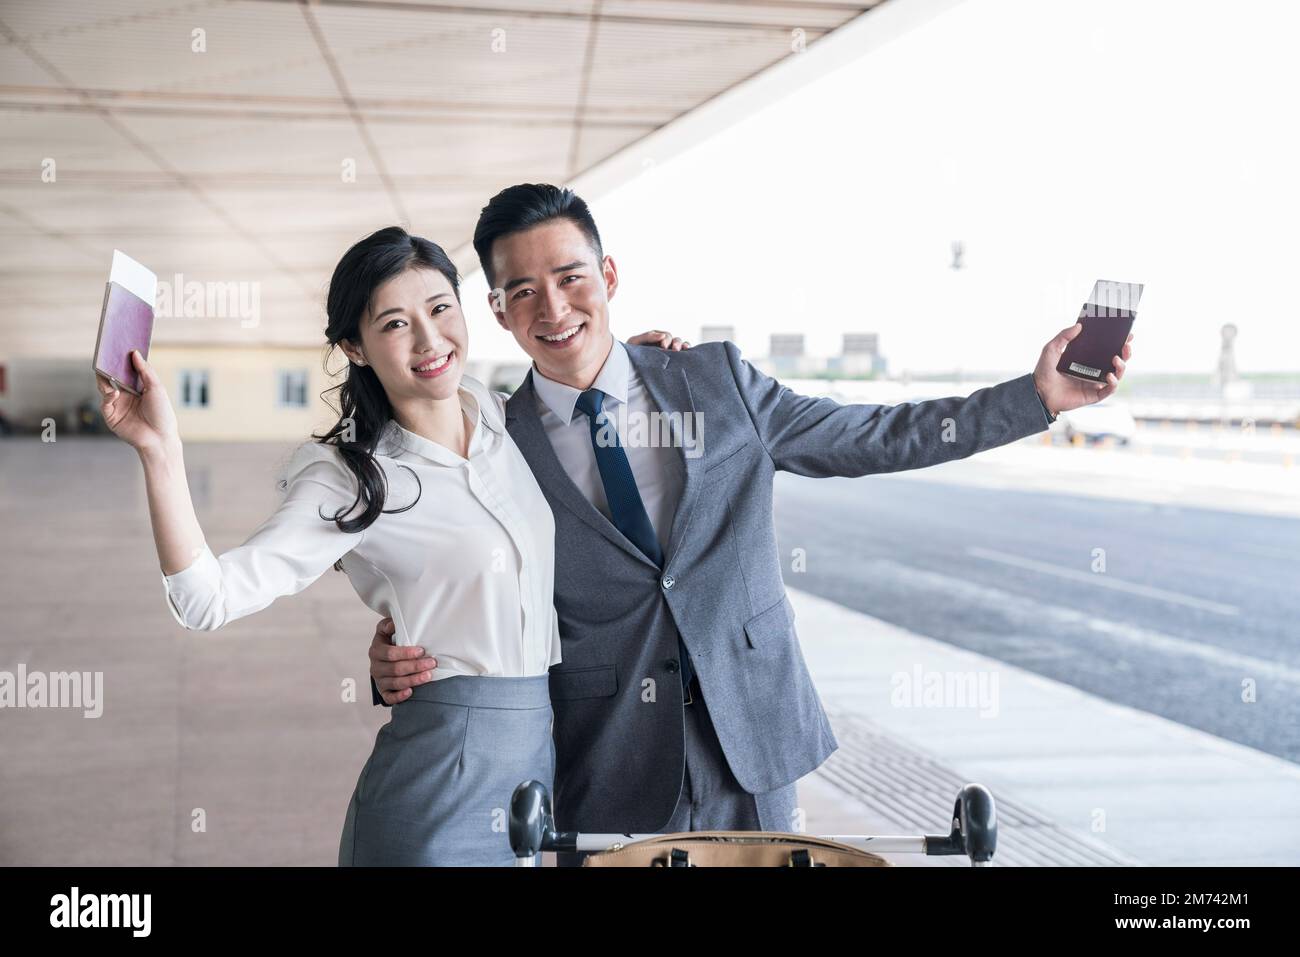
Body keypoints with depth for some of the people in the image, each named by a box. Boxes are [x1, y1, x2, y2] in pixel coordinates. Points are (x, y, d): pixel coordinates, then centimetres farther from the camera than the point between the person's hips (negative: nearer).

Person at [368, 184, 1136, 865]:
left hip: (751, 754, 2)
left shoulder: (718, 380, 0)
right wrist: (398, 668, -18)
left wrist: (1037, 397, 1)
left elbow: (871, 438, 5)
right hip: (606, 785, -1)